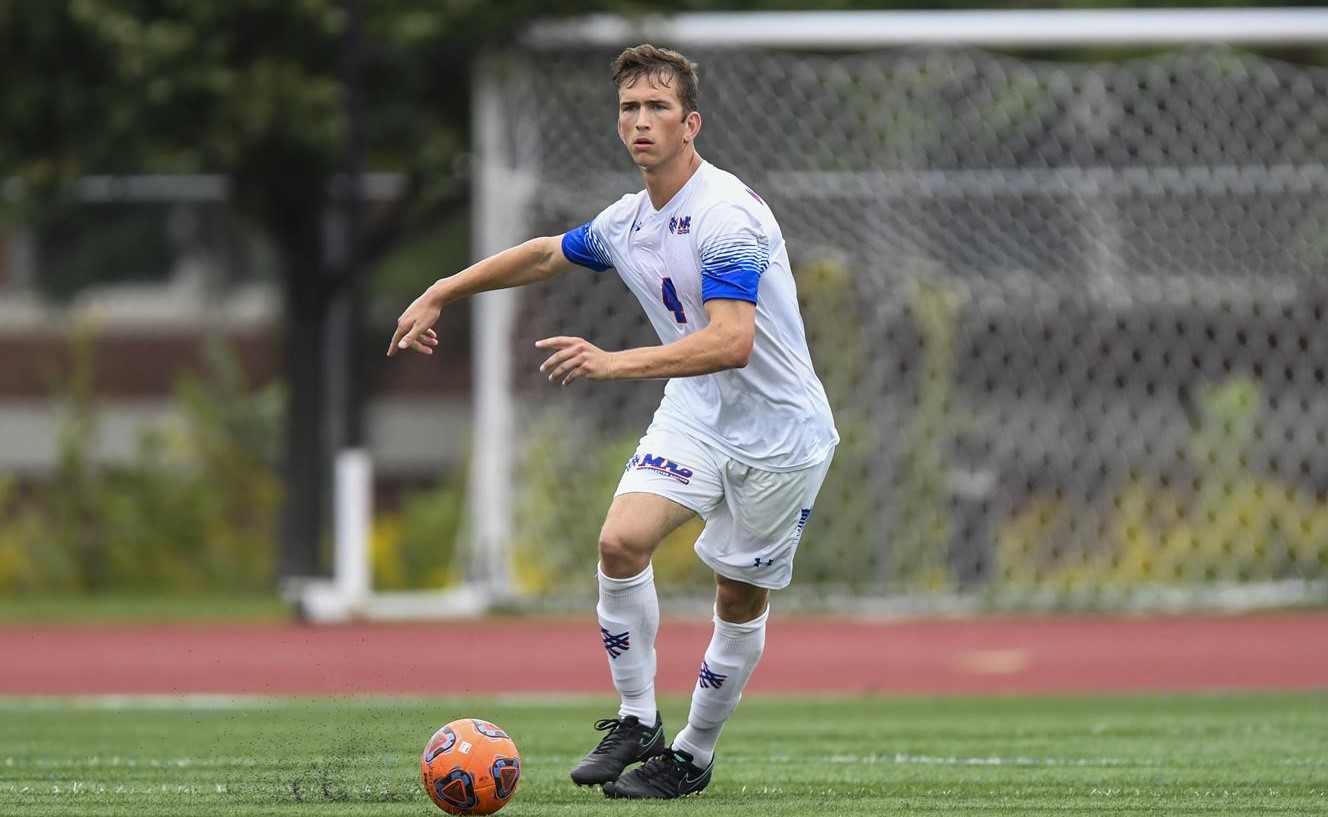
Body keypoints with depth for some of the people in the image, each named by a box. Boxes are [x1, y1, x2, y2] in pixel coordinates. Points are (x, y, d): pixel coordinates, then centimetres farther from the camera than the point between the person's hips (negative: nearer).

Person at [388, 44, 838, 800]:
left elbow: (732, 341, -35)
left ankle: (694, 755, 19)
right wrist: (439, 296, 23)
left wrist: (616, 363, -43)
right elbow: (547, 254, 22)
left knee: (742, 598, 2)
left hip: (779, 431, -6)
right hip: (695, 415, 6)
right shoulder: (626, 221, 2)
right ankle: (638, 722, -3)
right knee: (622, 542, -15)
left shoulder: (727, 214, -24)